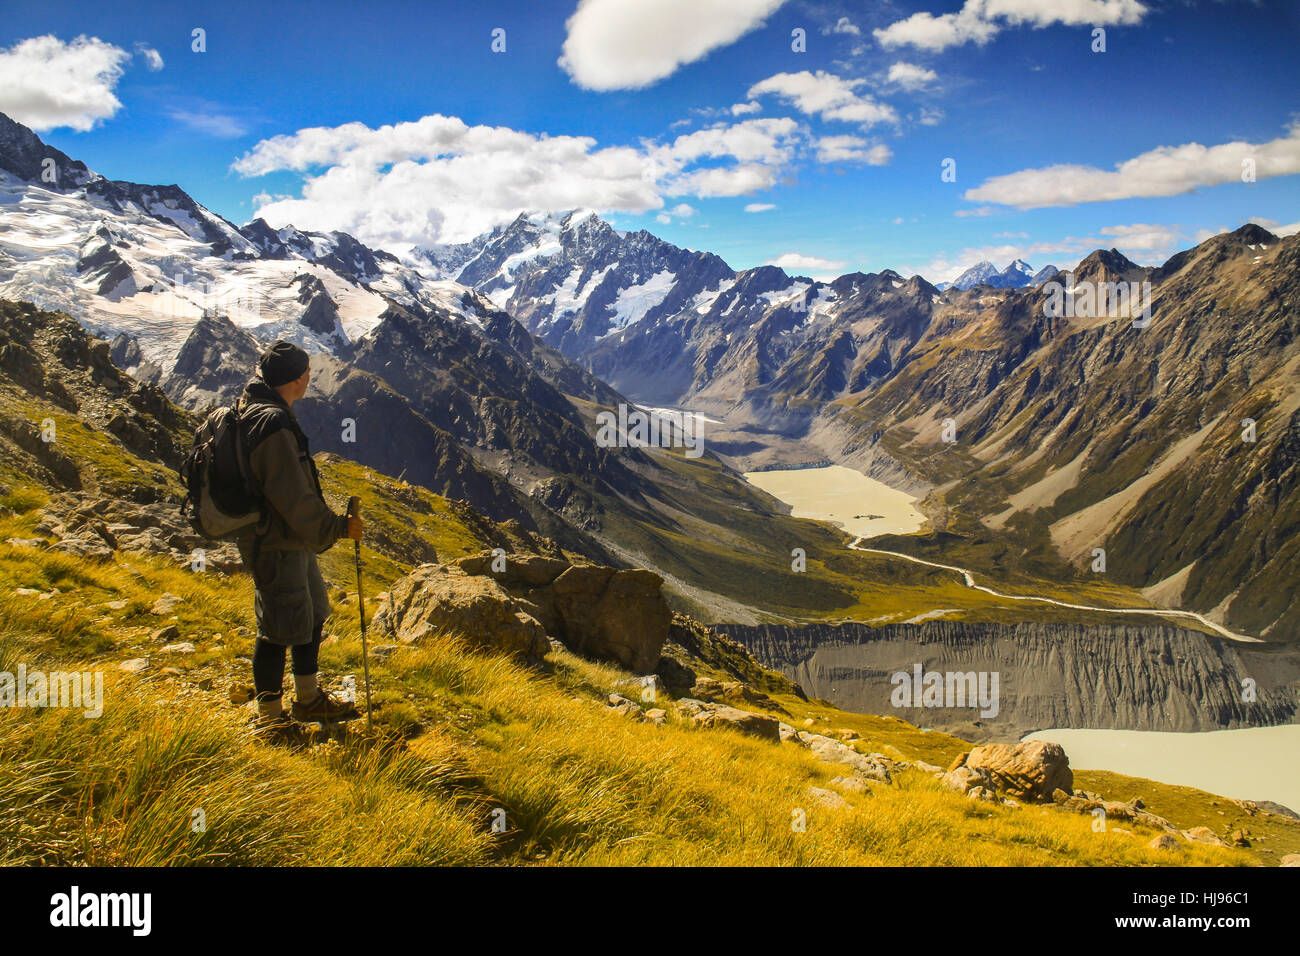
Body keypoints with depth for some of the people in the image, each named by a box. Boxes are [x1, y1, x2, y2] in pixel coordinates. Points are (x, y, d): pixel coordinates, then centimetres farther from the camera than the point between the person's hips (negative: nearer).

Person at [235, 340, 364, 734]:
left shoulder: (253, 408, 7)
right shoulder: (273, 425, -26)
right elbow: (294, 500, -25)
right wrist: (338, 527, -17)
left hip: (293, 539, 11)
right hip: (275, 546, -11)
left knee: (313, 614, 21)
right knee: (281, 628, 1)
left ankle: (308, 700, 37)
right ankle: (269, 718, 17)